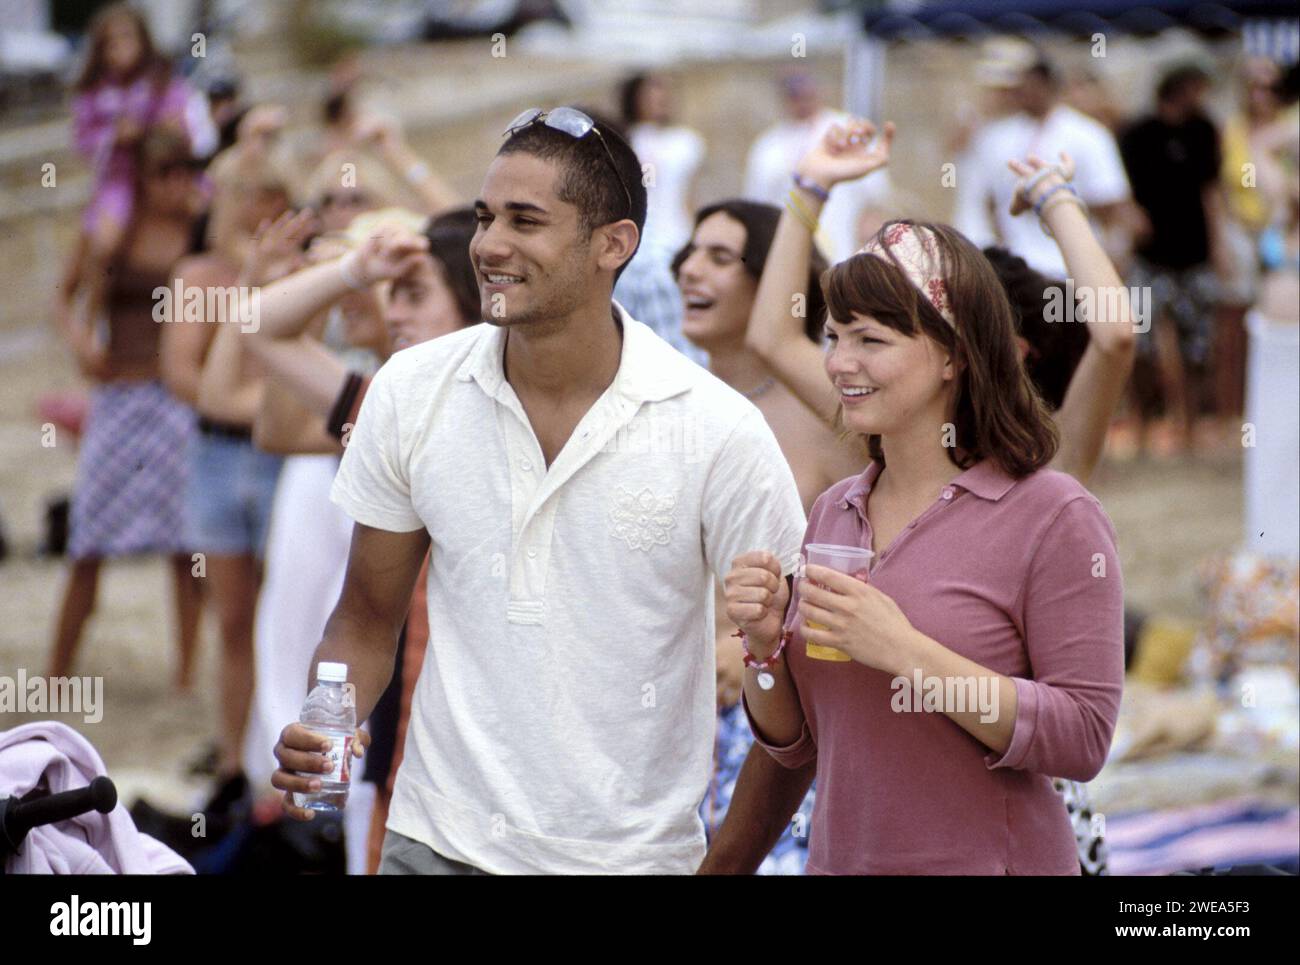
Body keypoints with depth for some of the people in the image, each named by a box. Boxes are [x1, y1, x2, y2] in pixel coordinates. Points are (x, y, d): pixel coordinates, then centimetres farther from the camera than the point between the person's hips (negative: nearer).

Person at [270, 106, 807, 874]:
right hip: (437, 841, 2)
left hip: (633, 854, -2)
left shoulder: (720, 432, -13)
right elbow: (369, 620, 8)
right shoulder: (412, 393, -3)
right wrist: (322, 729, -11)